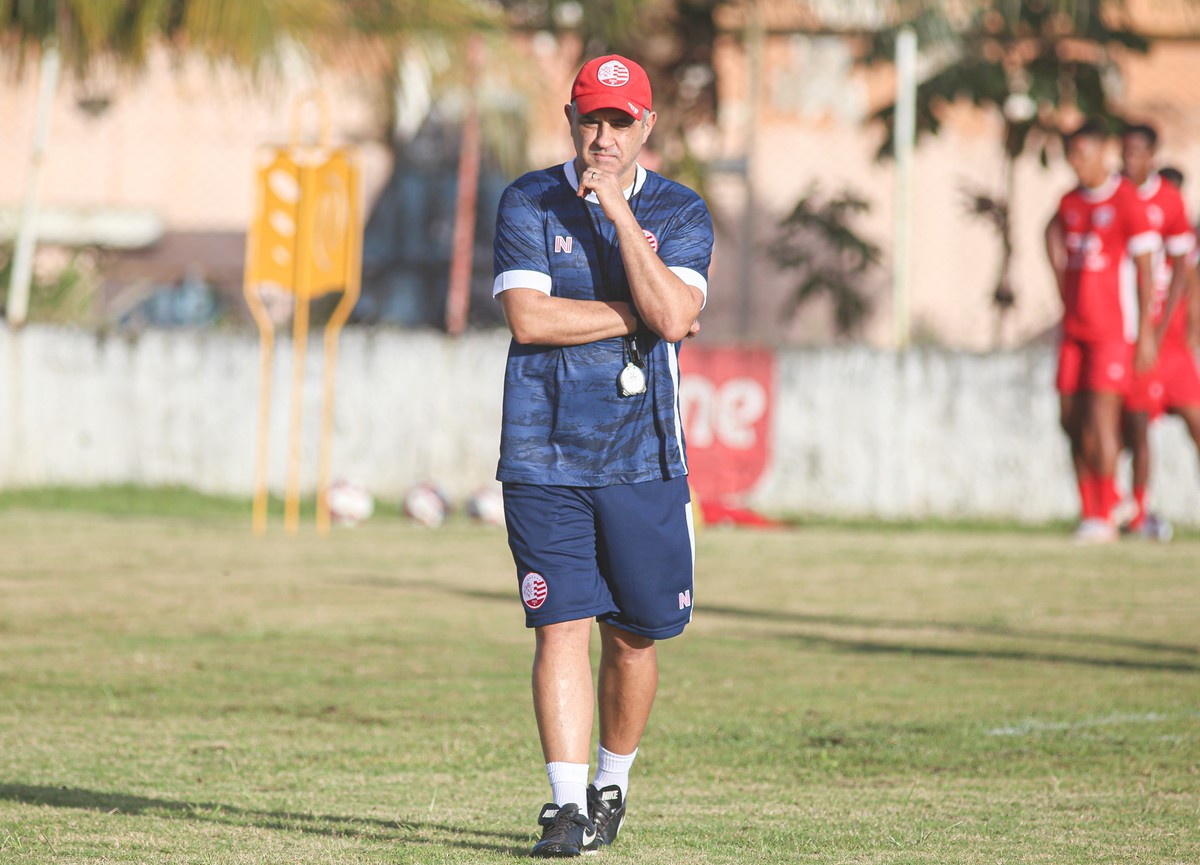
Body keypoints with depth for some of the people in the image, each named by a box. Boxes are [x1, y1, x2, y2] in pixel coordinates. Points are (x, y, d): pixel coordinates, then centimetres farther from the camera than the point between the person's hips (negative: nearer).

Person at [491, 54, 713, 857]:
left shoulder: (681, 213, 5)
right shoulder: (530, 203, 4)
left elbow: (672, 315, -13)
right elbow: (529, 317, -10)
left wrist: (619, 211, -15)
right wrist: (637, 313, -9)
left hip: (643, 459, 1)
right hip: (545, 455, -1)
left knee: (635, 633, 5)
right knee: (562, 626, -8)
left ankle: (613, 785, 25)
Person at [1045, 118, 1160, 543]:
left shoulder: (1127, 201, -8)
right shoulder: (1069, 203, 11)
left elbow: (1145, 269, -9)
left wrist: (1146, 332, -12)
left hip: (1113, 329, -7)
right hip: (1075, 329, 7)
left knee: (1100, 420, -11)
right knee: (1072, 420, 3)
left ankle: (1104, 517, -7)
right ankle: (1092, 509, 11)